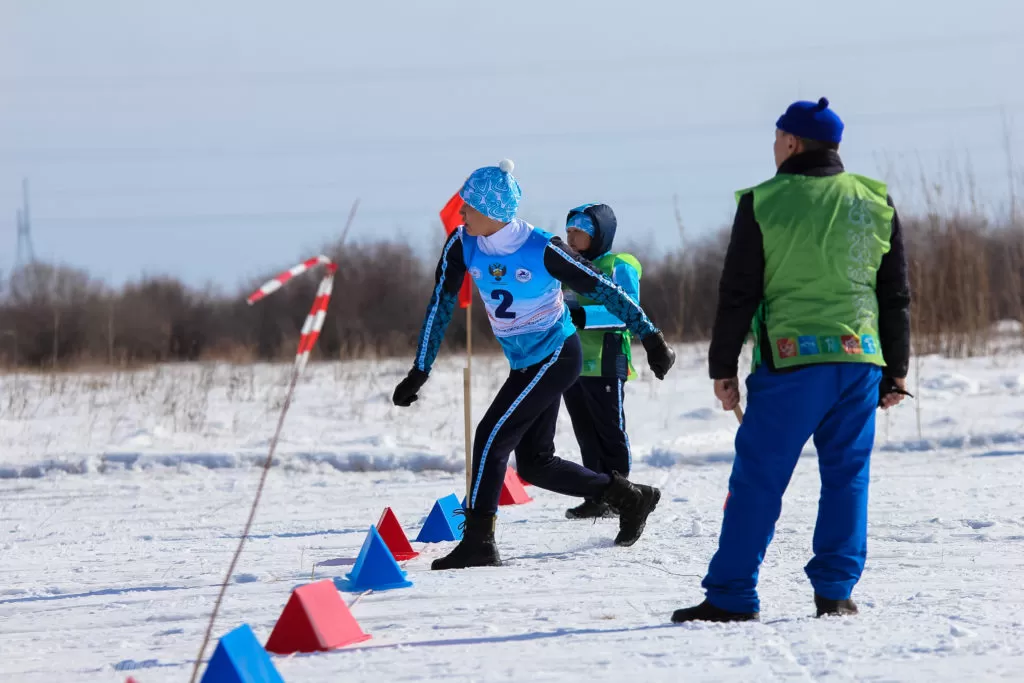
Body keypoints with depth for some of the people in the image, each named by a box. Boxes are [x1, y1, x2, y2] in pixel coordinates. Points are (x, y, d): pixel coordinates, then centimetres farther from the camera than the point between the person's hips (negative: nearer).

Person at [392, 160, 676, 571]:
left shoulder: (541, 251, -23)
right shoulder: (463, 244, -8)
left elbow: (604, 290, -15)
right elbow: (441, 305, 0)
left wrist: (651, 338, -12)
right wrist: (419, 372, 1)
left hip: (555, 357, -8)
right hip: (524, 364, 8)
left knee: (491, 437, -17)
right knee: (534, 464, 11)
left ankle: (478, 542, -14)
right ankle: (630, 498, 26)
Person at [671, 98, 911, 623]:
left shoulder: (762, 204, -4)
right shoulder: (876, 203, 8)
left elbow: (737, 294, -2)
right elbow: (897, 295, 11)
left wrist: (723, 367, 6)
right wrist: (895, 371, 17)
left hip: (788, 362, -3)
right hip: (860, 362, 3)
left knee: (757, 480, 1)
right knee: (847, 476, 10)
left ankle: (731, 596, 1)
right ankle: (835, 592, 7)